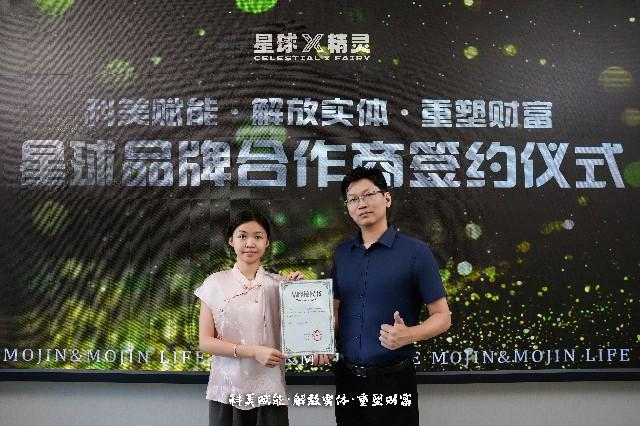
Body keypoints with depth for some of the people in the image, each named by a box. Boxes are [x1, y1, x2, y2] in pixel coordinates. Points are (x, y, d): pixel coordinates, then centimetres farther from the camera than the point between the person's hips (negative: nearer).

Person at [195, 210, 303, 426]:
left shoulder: (280, 284, 0)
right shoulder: (215, 284, -1)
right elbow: (205, 342, -4)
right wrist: (254, 351, -16)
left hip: (269, 391, 0)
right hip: (227, 391, 0)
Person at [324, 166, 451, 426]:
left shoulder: (416, 253, -10)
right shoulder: (341, 254, 5)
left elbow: (442, 316, -8)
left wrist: (409, 335, -25)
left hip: (393, 379, -4)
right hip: (346, 377, 5)